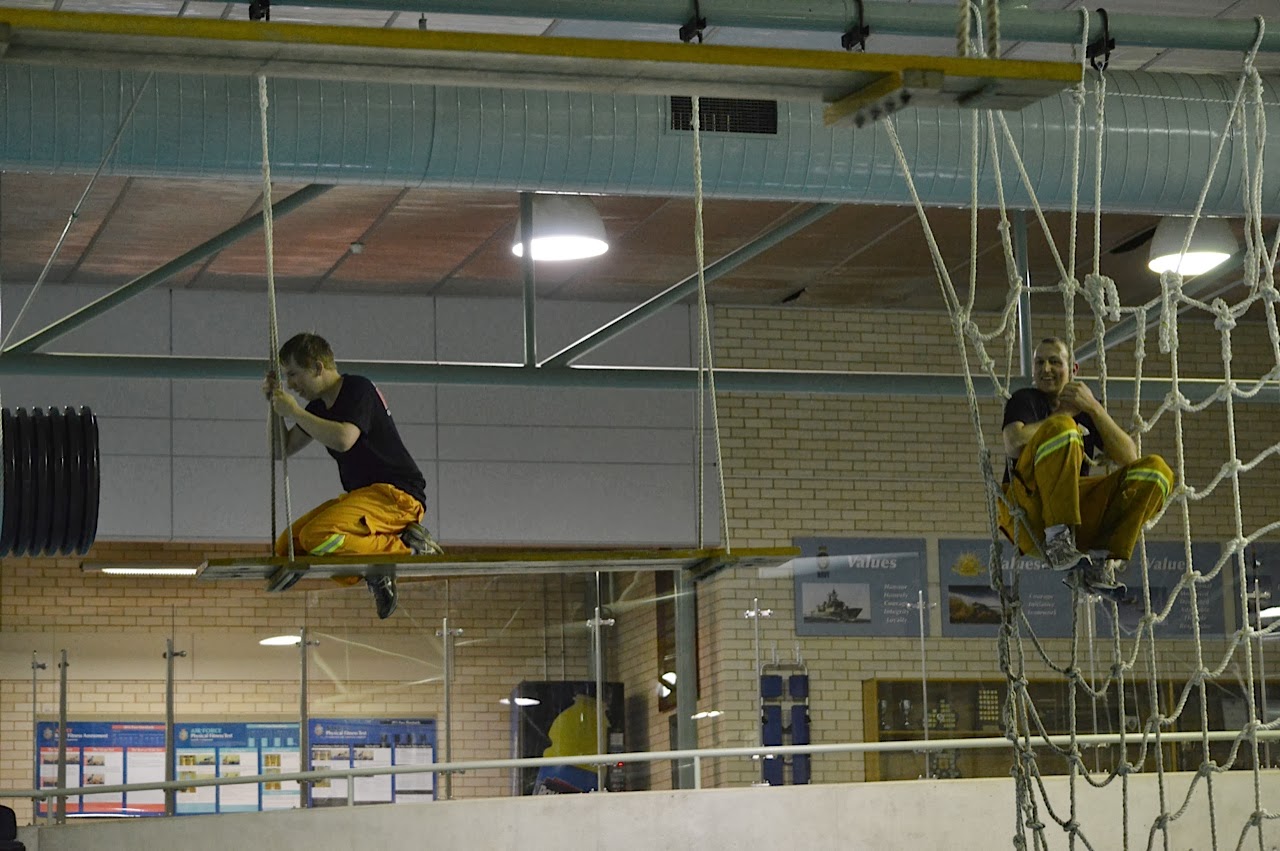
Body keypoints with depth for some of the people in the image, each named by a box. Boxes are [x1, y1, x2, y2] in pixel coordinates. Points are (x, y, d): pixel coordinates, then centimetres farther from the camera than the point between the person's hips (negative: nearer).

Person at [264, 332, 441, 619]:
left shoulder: (358, 389, -11)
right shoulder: (320, 406, 16)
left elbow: (343, 439, -28)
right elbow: (282, 449, 22)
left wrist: (294, 412, -18)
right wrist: (275, 404, 7)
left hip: (397, 495, -10)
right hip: (361, 495, 10)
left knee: (317, 537, -30)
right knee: (287, 546, 2)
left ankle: (408, 547, -16)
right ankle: (376, 574, -2)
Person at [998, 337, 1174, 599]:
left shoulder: (1085, 412, 25)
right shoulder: (1025, 400, 13)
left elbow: (1128, 457, 8)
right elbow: (1014, 445, -11)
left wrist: (1094, 409, -2)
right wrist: (1063, 416, 1)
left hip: (1080, 511, 4)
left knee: (1155, 469, -12)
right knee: (1060, 427, -28)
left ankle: (1100, 558, -22)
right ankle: (1058, 540, -34)